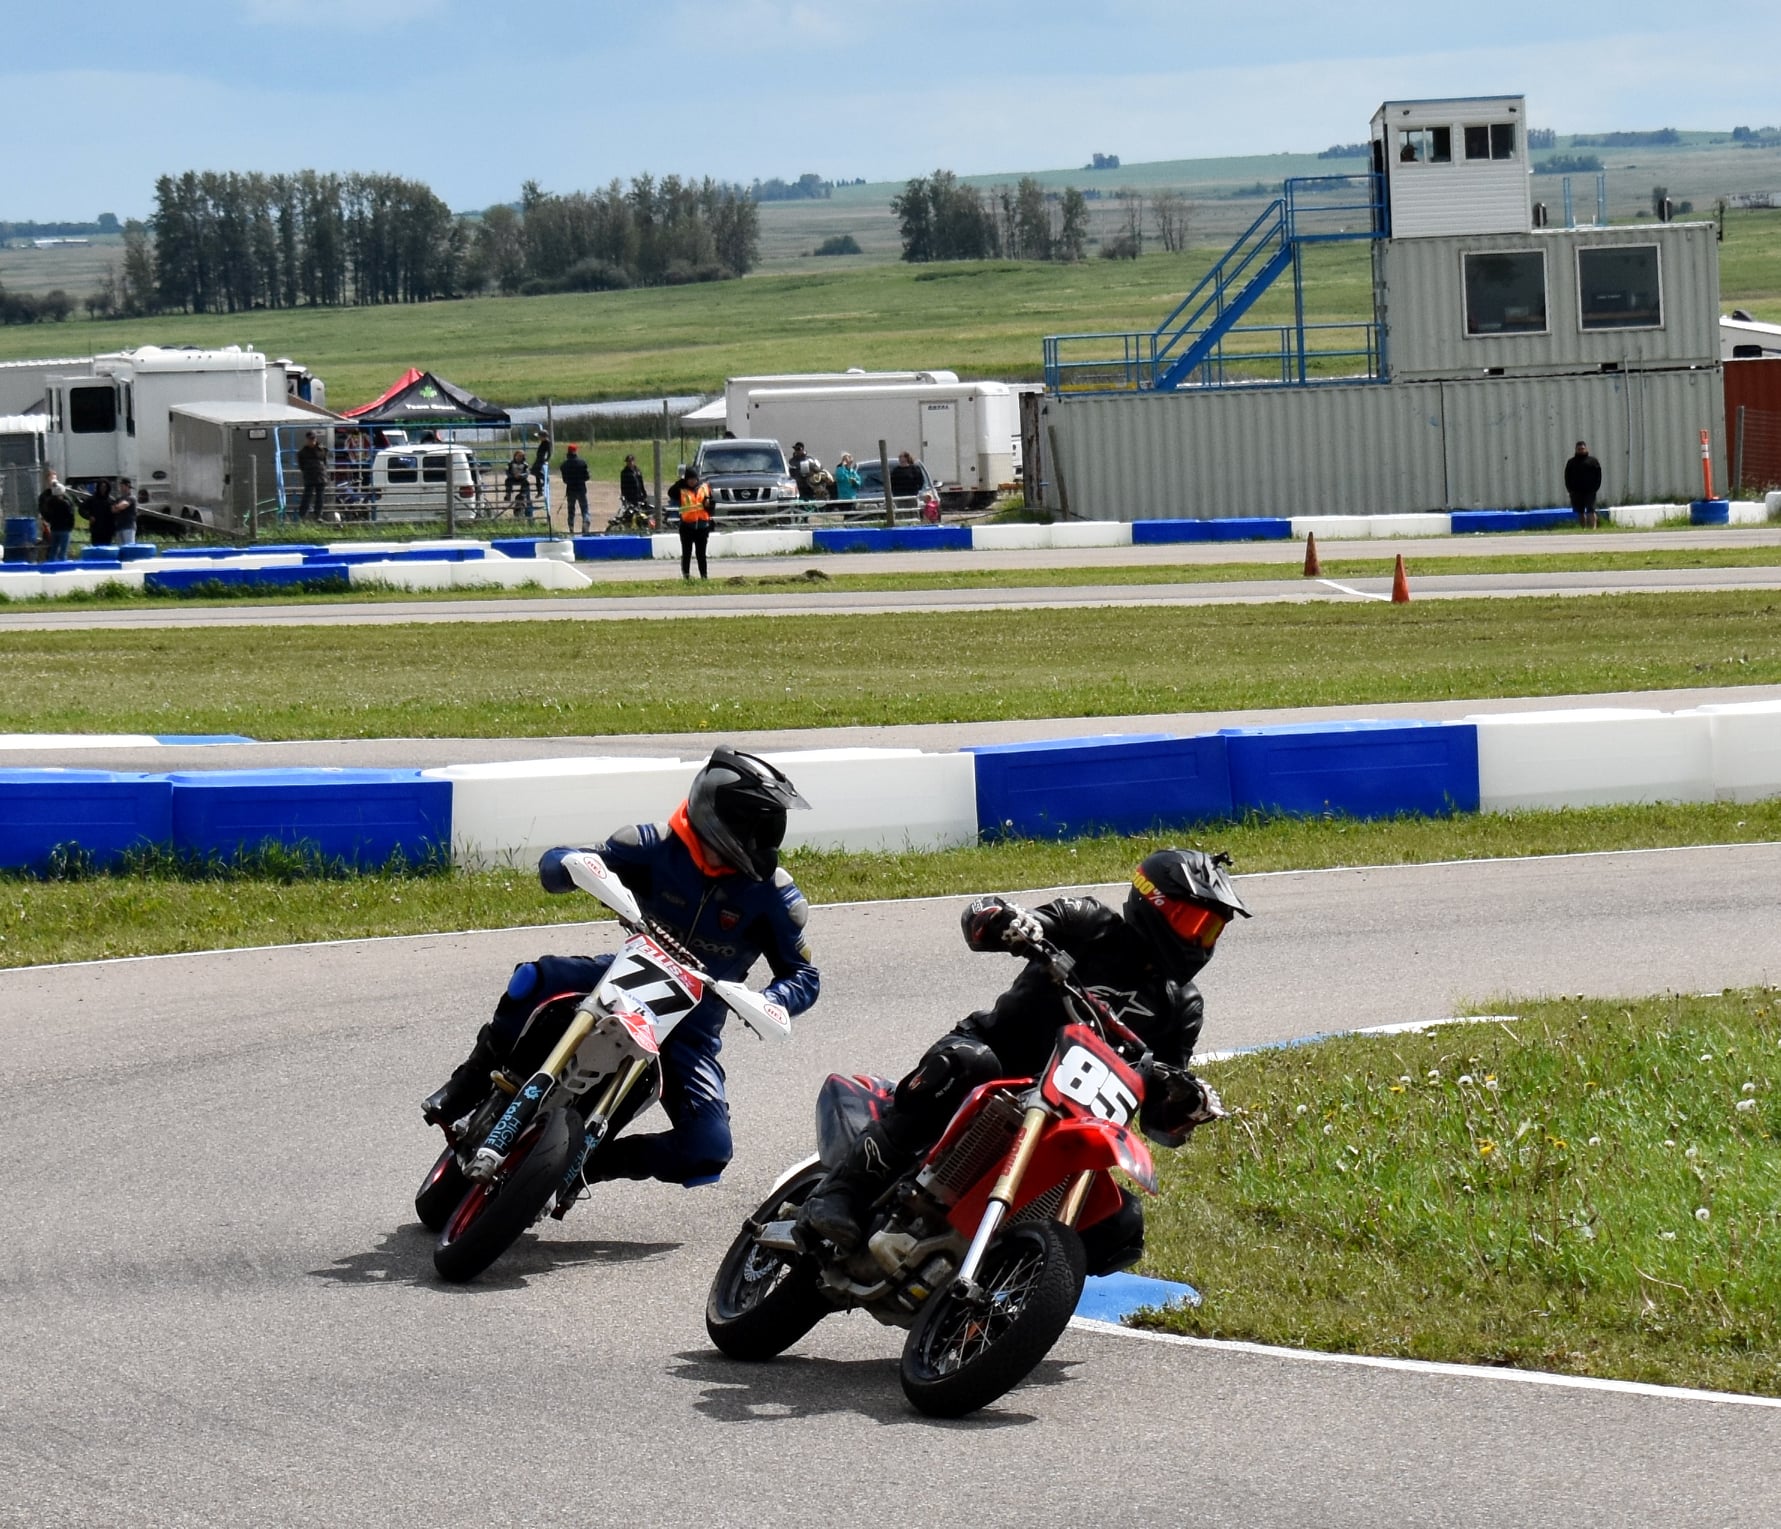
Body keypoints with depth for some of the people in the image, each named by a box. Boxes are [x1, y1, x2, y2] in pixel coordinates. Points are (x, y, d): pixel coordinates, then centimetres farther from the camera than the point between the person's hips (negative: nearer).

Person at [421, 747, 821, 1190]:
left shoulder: (773, 894, -10)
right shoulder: (655, 847, -11)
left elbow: (804, 977, -2)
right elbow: (552, 867, -5)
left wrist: (767, 1004, -27)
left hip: (692, 1025, 1)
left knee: (707, 1154, -21)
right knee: (535, 979, -33)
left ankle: (592, 1161, 2)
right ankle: (473, 1079, -8)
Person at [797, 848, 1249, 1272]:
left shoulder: (1181, 1006, 13)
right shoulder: (1093, 927, 1)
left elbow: (1161, 1121, 13)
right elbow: (979, 916, -8)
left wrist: (1193, 1103, -11)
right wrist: (1006, 922, -33)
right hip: (993, 1051, -5)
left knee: (1121, 1228, -14)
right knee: (966, 1065, -41)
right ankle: (839, 1195, -42)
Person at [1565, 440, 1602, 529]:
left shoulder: (1592, 461, 6)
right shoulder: (1571, 462, 11)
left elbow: (1598, 475, 3)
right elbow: (1567, 477, 10)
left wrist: (1595, 488, -7)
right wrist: (1570, 489, -2)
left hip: (1590, 492, -3)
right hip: (1576, 492, 3)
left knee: (1590, 511, -10)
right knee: (1580, 512, 6)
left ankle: (1592, 528, -14)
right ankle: (1583, 529, 12)